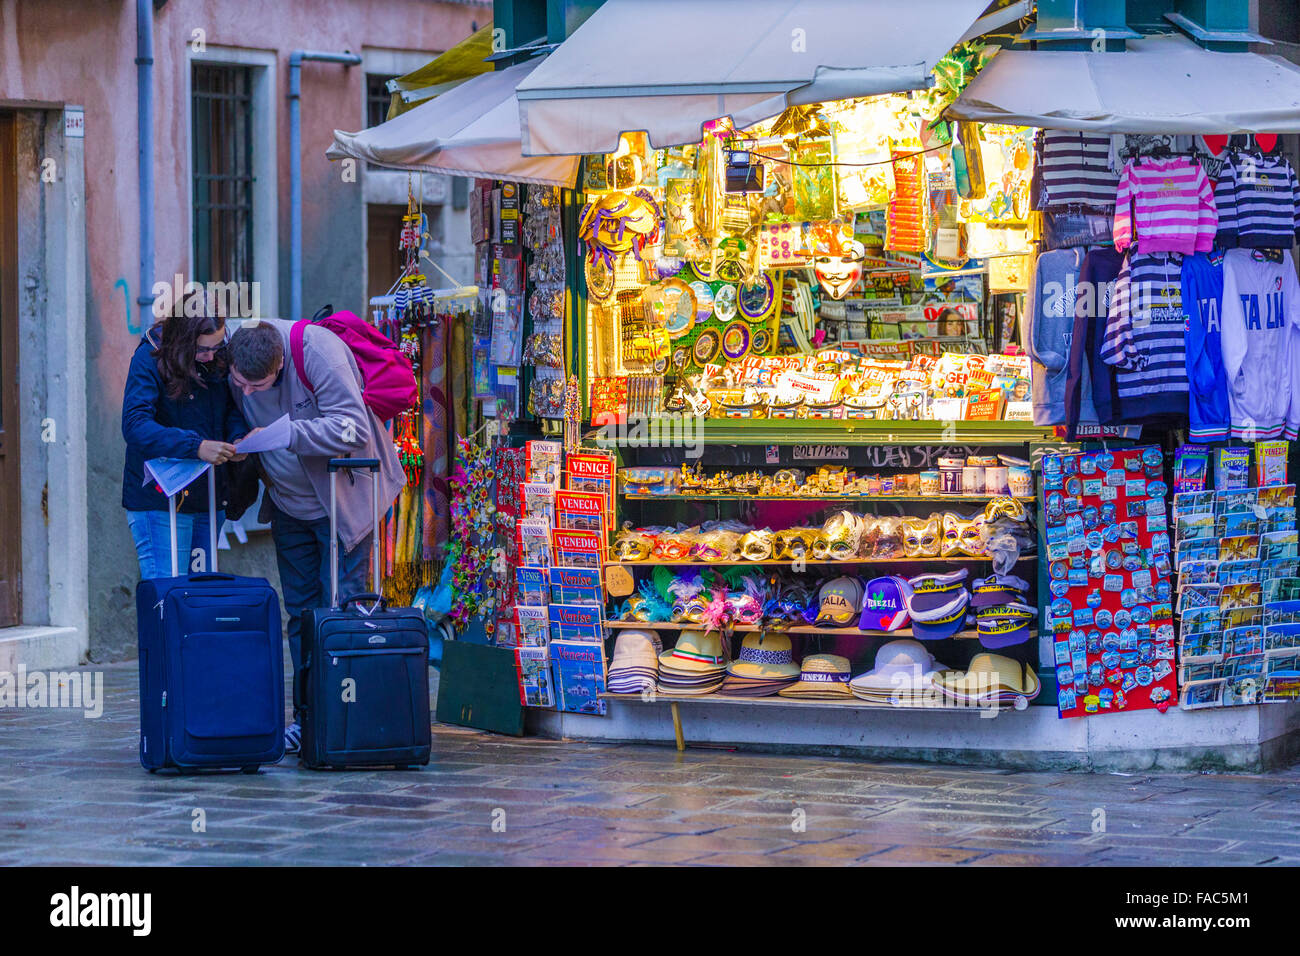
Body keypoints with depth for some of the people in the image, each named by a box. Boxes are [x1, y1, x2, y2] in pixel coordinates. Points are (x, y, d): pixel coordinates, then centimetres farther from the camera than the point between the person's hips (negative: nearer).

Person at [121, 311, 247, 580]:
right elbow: (135, 426, -24)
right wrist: (196, 447, -33)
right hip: (158, 499, -6)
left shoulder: (218, 357, 3)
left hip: (208, 497, 6)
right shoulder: (149, 359, -14)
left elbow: (232, 407, 16)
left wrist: (237, 437, -8)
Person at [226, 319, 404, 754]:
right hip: (289, 502, 6)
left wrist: (284, 434, -34)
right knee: (300, 612, 7)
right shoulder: (233, 365, -11)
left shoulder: (318, 351, -28)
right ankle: (306, 717, 10)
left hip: (342, 499, -6)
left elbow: (352, 429, -30)